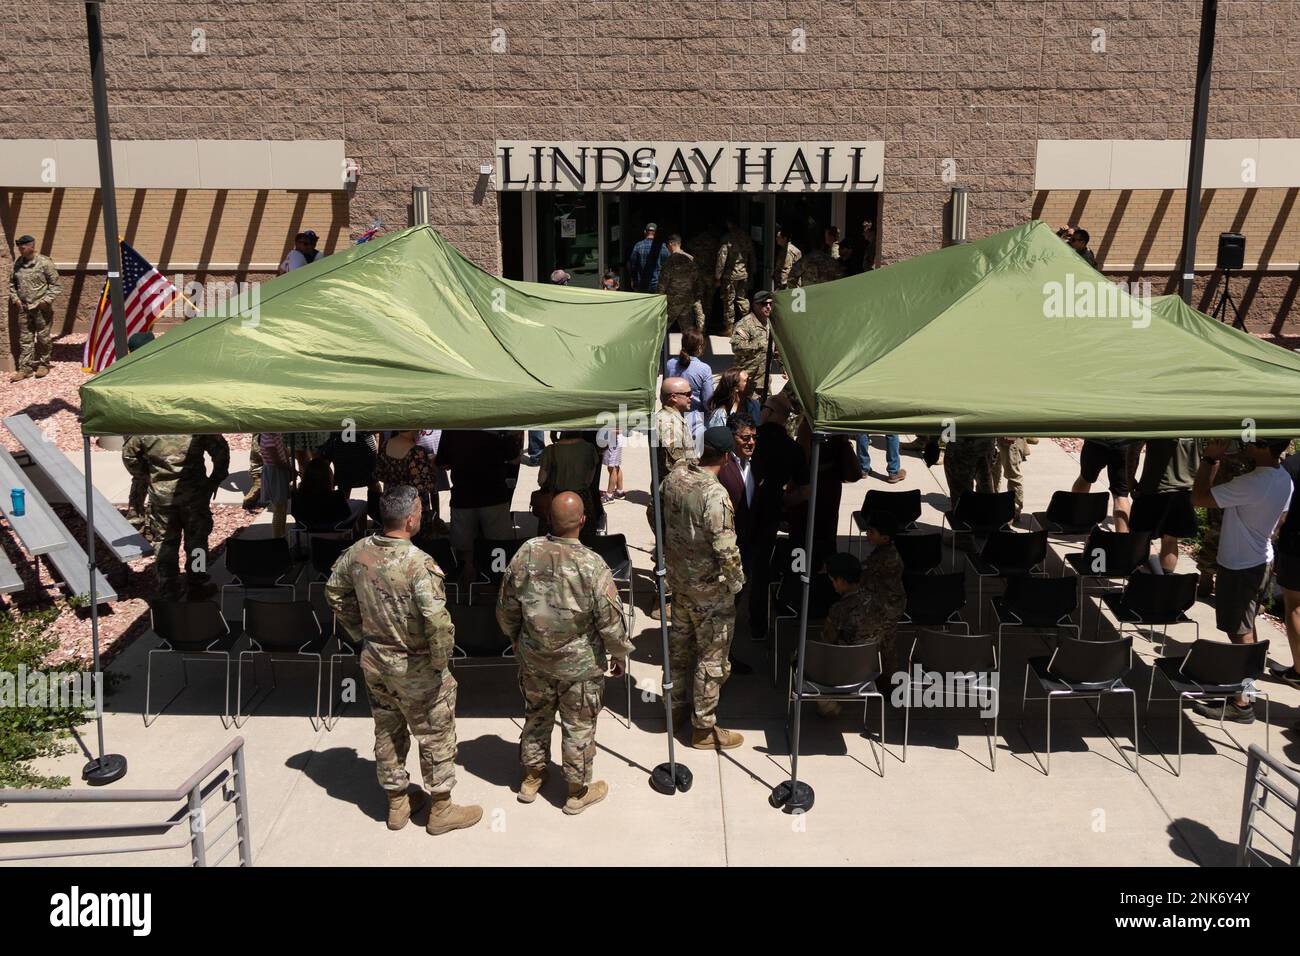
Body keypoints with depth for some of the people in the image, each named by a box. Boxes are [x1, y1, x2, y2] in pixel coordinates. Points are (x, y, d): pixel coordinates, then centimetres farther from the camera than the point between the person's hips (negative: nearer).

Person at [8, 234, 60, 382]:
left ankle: (43, 365, 20)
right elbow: (12, 283, 19)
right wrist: (14, 298, 6)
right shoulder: (18, 263, 7)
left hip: (41, 308, -4)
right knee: (25, 339, 4)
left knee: (42, 338, 5)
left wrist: (46, 300, -13)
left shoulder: (45, 262, -8)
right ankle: (25, 368, 7)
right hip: (23, 308, 5)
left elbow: (56, 285, -6)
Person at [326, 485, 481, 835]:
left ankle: (397, 803, 39)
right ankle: (441, 810, 28)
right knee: (435, 737, 13)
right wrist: (441, 661, -16)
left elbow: (334, 591, 7)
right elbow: (438, 623, -33)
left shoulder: (359, 552, -8)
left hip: (374, 661, 6)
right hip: (414, 669, -6)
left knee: (388, 733, 22)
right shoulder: (420, 564, -29)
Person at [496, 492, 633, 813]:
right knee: (578, 726, 15)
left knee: (536, 715, 24)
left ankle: (531, 777, 42)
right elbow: (611, 621, -17)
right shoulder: (592, 564, -25)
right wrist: (619, 655, 1)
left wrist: (514, 637, 18)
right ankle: (578, 790, 31)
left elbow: (506, 607, -1)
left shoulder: (526, 553, -14)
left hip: (533, 657, 4)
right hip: (579, 663, -3)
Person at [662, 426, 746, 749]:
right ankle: (704, 728, 19)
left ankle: (679, 705, 40)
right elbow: (726, 551, -27)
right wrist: (736, 583, -10)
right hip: (708, 588, -8)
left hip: (677, 577, 8)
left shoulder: (675, 477, -5)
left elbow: (662, 519, 8)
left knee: (680, 641, 23)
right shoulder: (715, 495, -29)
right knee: (712, 657, 7)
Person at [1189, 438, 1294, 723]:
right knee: (1247, 629, 21)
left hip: (1239, 567, -9)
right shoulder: (1284, 480, -1)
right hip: (1260, 562, 9)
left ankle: (1241, 703, 9)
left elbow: (1199, 498, -24)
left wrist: (1210, 459, -15)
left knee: (1240, 634, 0)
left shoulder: (1252, 485, -30)